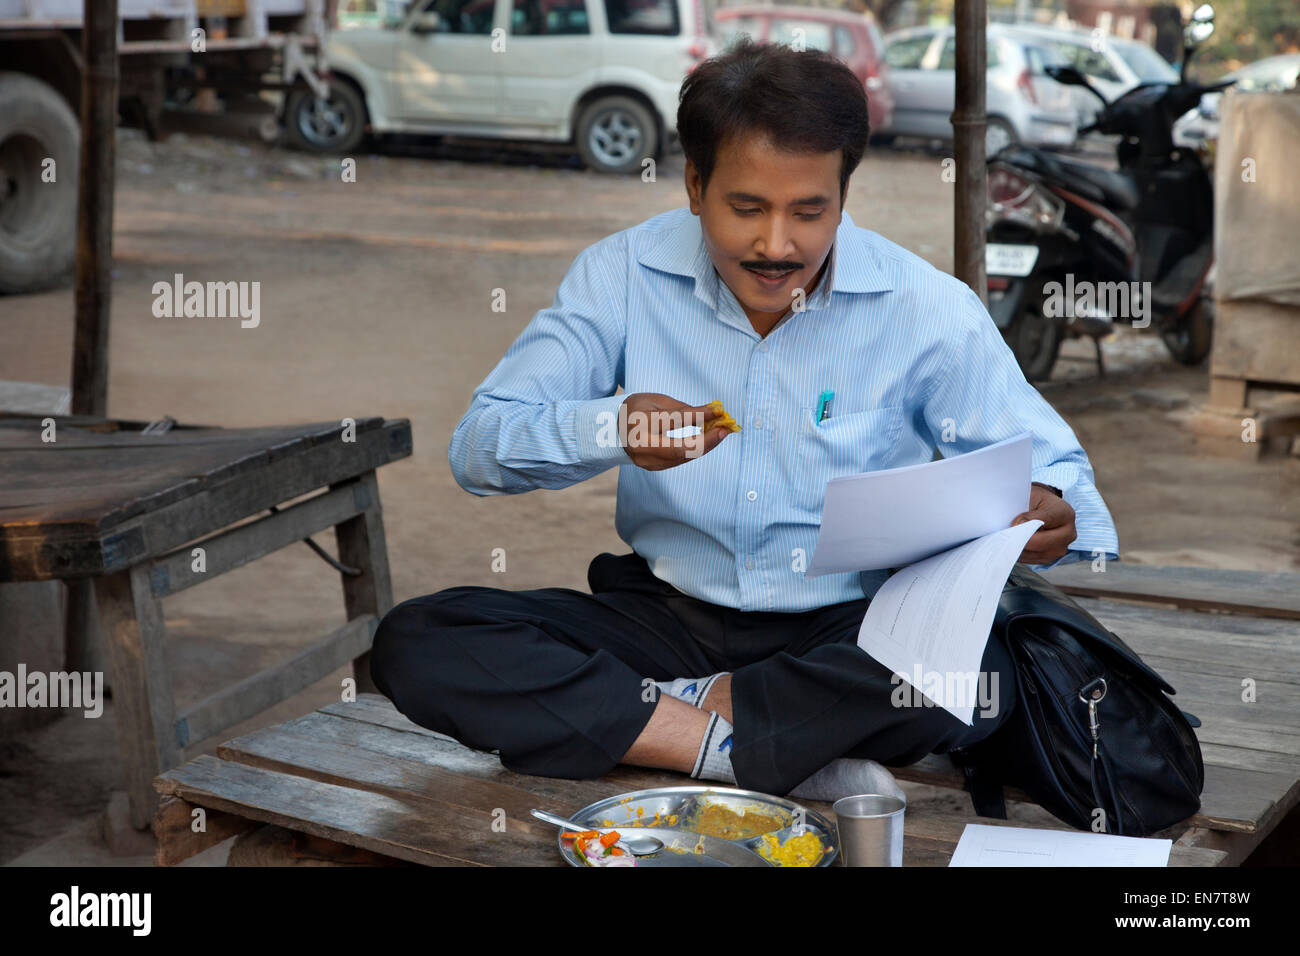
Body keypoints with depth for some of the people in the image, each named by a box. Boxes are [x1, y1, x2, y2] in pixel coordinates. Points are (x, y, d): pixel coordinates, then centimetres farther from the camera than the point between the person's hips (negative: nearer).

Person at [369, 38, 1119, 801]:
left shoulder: (925, 308, -7)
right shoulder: (624, 275, -4)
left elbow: (1050, 463, 1)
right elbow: (477, 446, -7)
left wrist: (1050, 513, -26)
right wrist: (611, 428, -29)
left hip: (847, 631, -1)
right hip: (664, 616, 2)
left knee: (988, 673, -35)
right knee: (415, 645, -20)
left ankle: (694, 706, -15)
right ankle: (760, 754, -22)